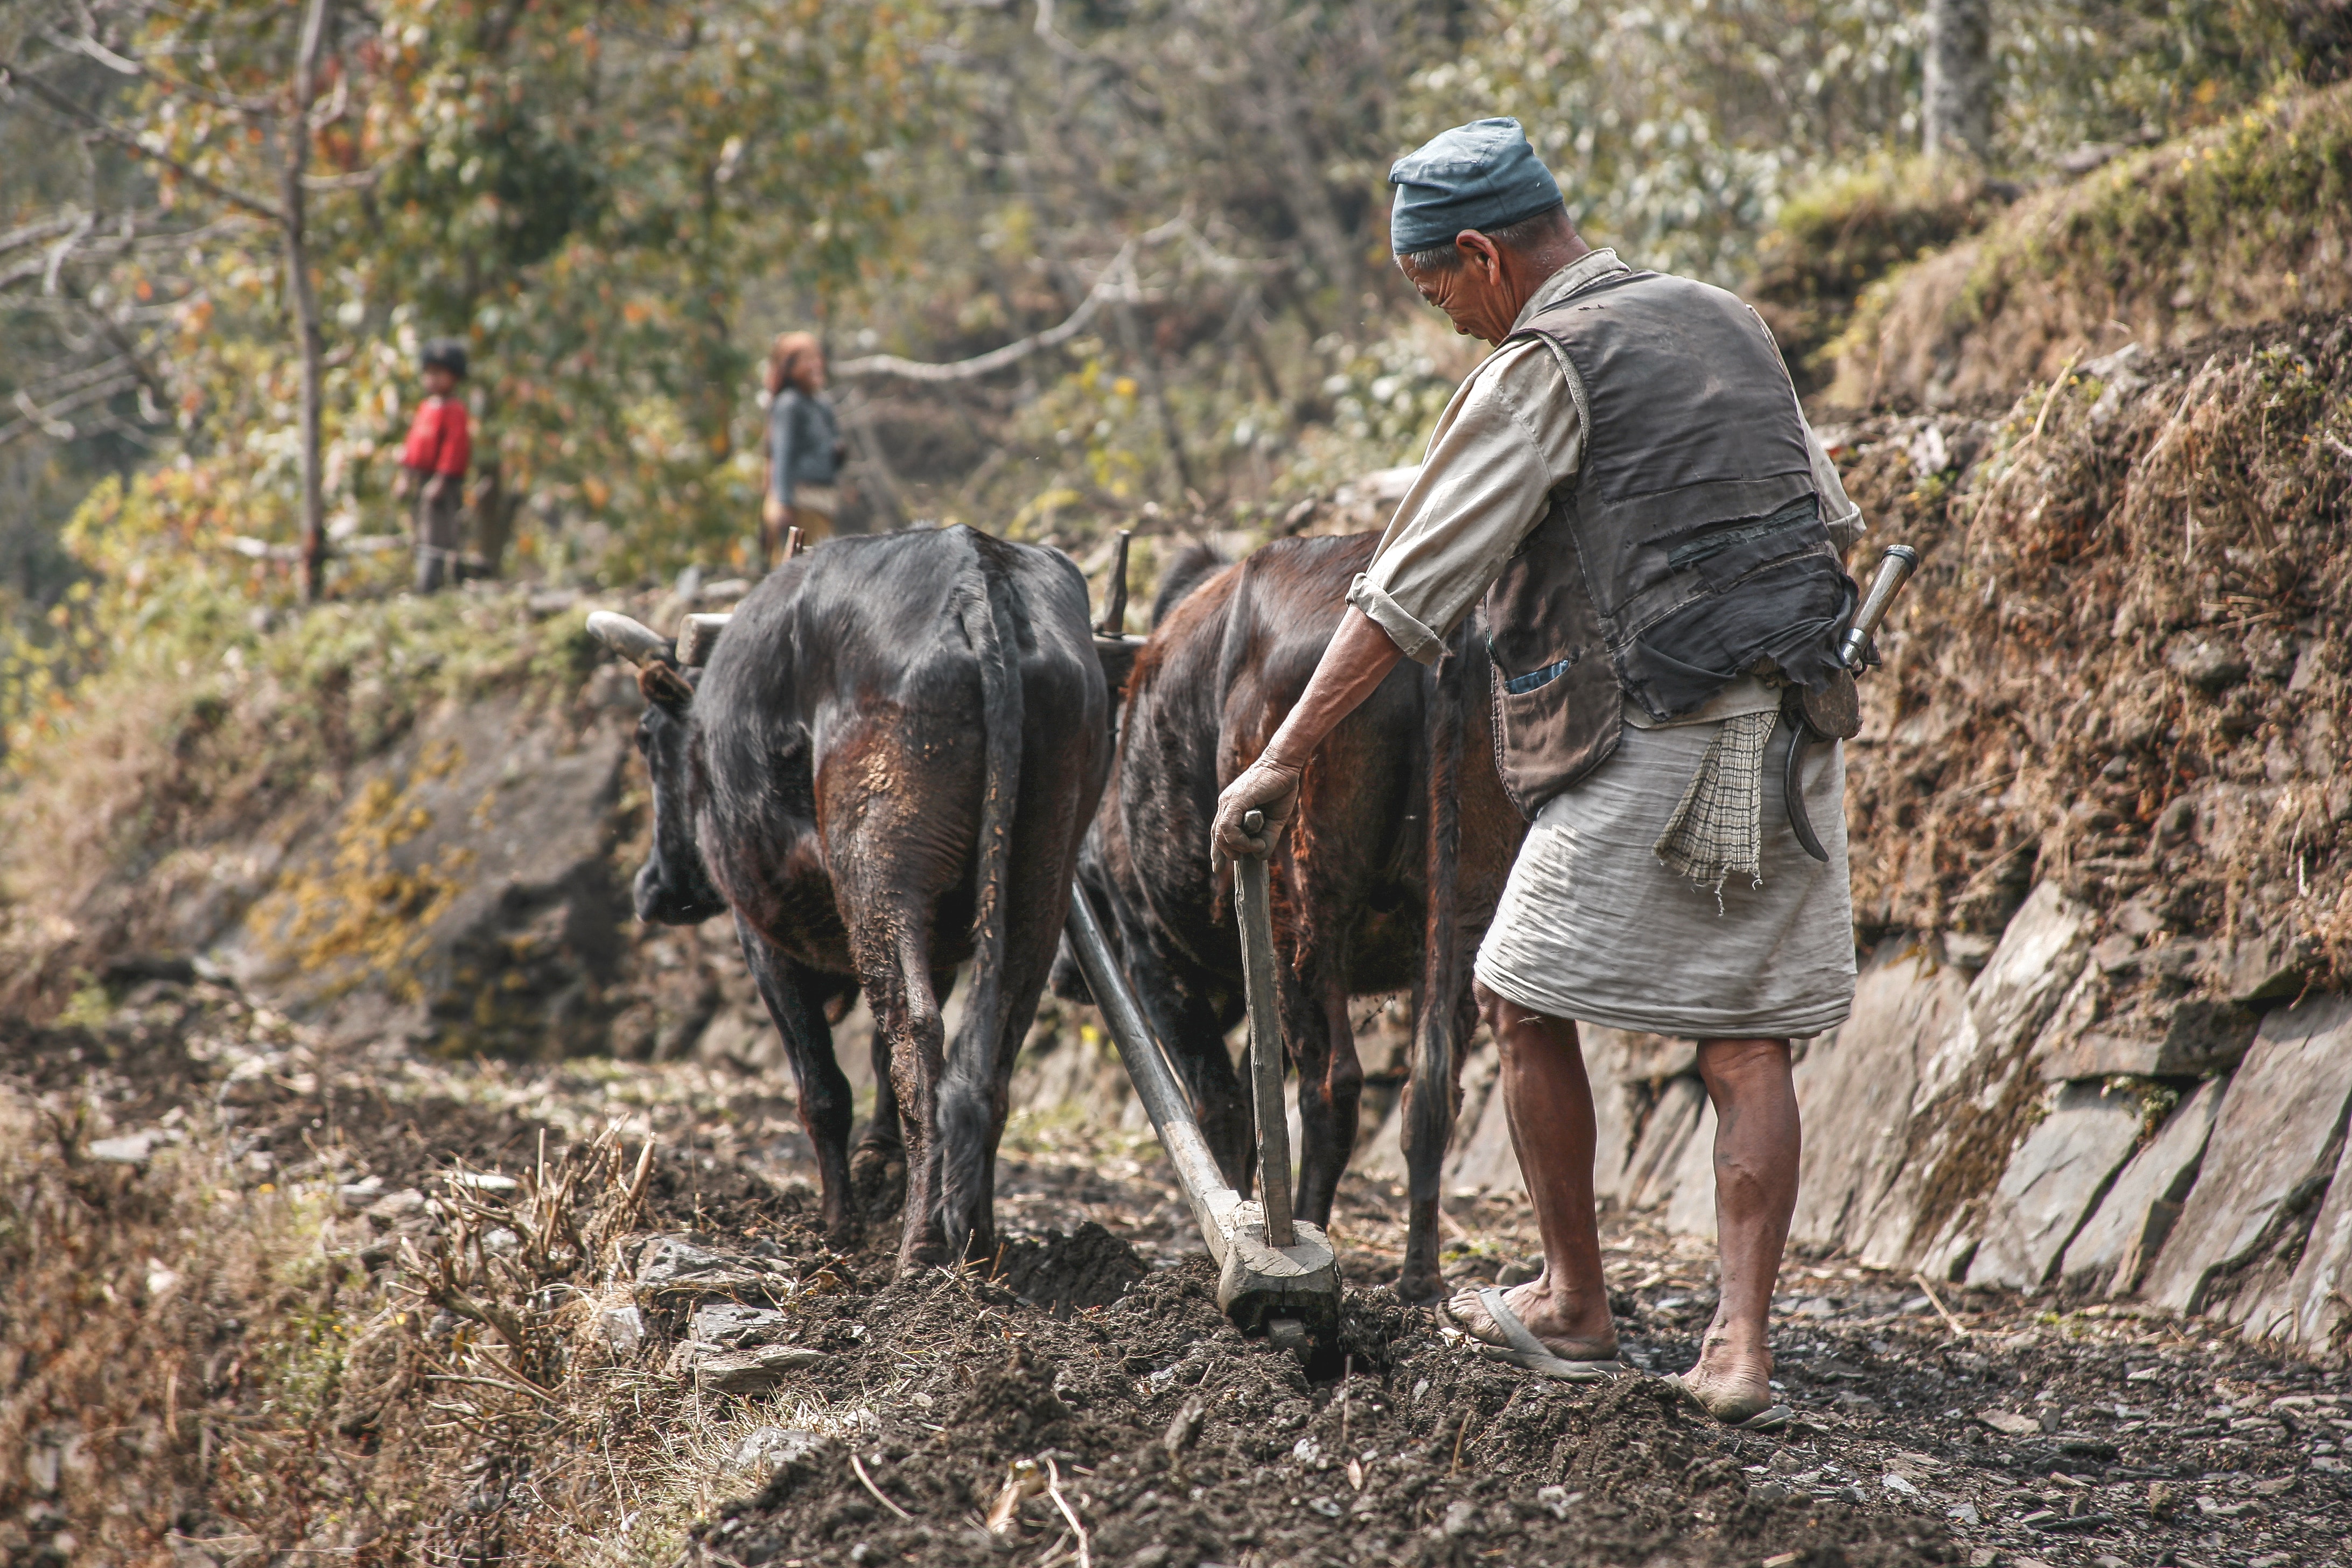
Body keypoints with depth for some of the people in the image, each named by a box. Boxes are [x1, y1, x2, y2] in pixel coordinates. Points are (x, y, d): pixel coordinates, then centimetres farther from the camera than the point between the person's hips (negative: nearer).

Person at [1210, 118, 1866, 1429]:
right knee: (1749, 1044, 7)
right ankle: (1743, 1350, 1)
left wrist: (1283, 759, -10)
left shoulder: (1542, 369, -8)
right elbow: (1833, 523, 24)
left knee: (1527, 1000, 8)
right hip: (1793, 740, 7)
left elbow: (1408, 594, -12)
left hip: (1655, 738, -7)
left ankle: (1577, 1310, 16)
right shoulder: (1728, 325, 16)